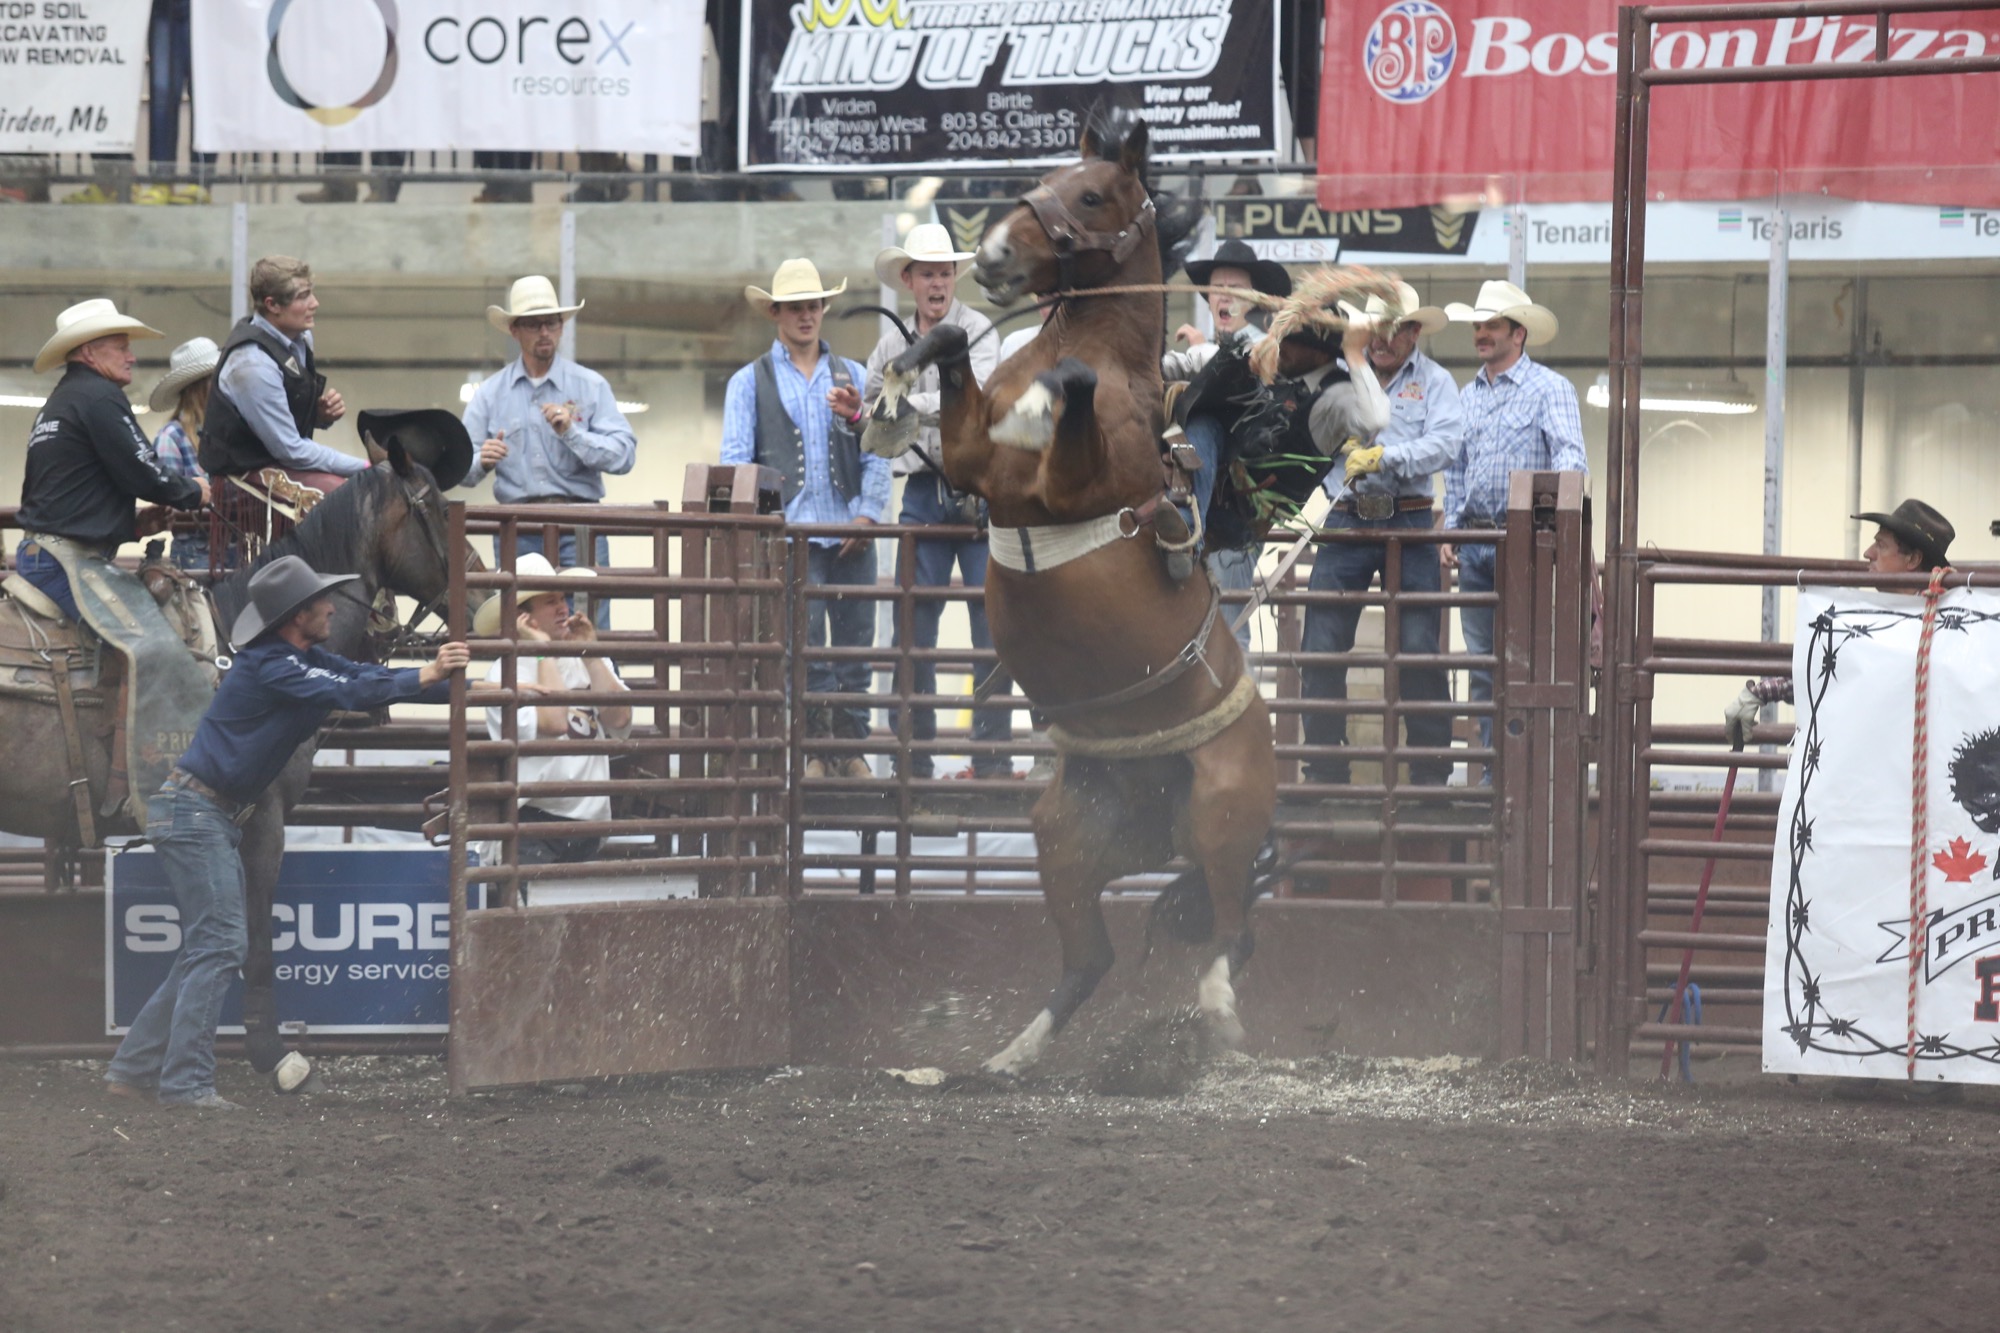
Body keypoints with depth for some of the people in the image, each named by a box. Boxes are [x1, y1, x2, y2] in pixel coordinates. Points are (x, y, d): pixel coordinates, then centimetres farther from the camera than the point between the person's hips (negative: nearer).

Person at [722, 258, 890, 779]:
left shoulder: (853, 376, 16)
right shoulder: (750, 382, 10)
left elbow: (877, 452, 12)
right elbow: (735, 459, 4)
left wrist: (868, 513, -2)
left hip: (850, 533, 3)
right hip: (790, 533, -3)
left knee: (855, 643, 4)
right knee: (806, 644, -11)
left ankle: (851, 749, 11)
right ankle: (815, 749, -8)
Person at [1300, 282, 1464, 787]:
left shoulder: (1434, 381, 5)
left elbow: (1445, 443, -10)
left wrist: (1384, 457, -21)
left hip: (1407, 523, -2)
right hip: (1345, 520, 2)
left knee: (1418, 650, -6)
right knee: (1322, 649, -1)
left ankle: (1431, 771, 1)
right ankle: (1323, 766, 7)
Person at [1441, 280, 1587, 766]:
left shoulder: (1549, 389, -2)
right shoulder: (1467, 395, 18)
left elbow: (1570, 457, -14)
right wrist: (1450, 532, 12)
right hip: (1476, 542, 6)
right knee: (1482, 664, 7)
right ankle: (1493, 775, 10)